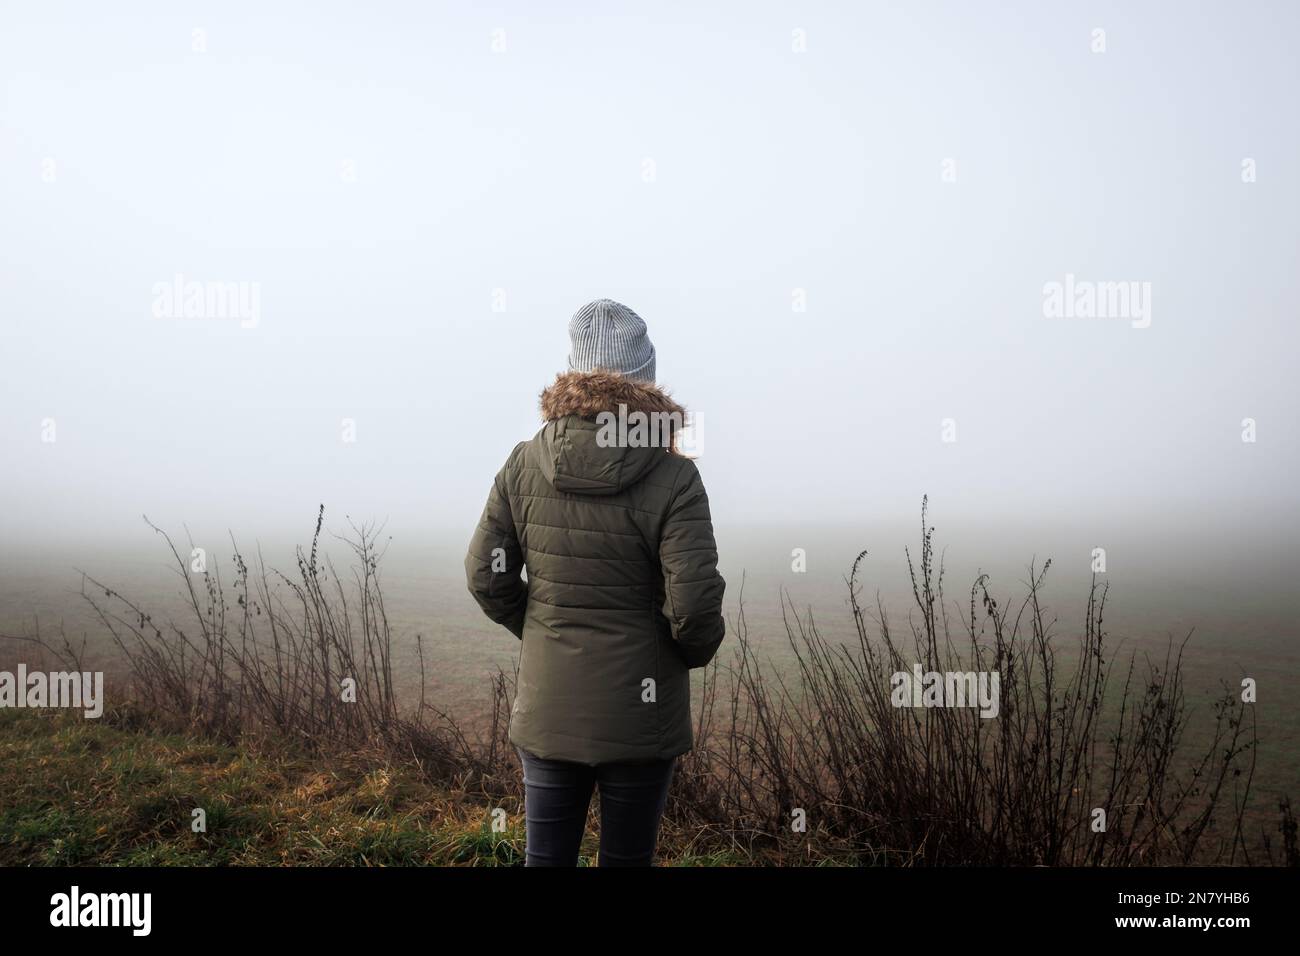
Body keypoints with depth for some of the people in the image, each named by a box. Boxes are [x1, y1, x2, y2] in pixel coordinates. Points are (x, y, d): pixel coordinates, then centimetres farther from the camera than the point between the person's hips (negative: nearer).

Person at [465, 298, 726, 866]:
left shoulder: (524, 465, -5)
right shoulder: (672, 478, -16)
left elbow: (485, 575, -1)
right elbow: (695, 601, -19)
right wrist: (696, 650, 3)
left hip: (546, 708, 3)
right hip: (639, 712, -3)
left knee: (544, 855, 16)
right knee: (627, 857, 14)